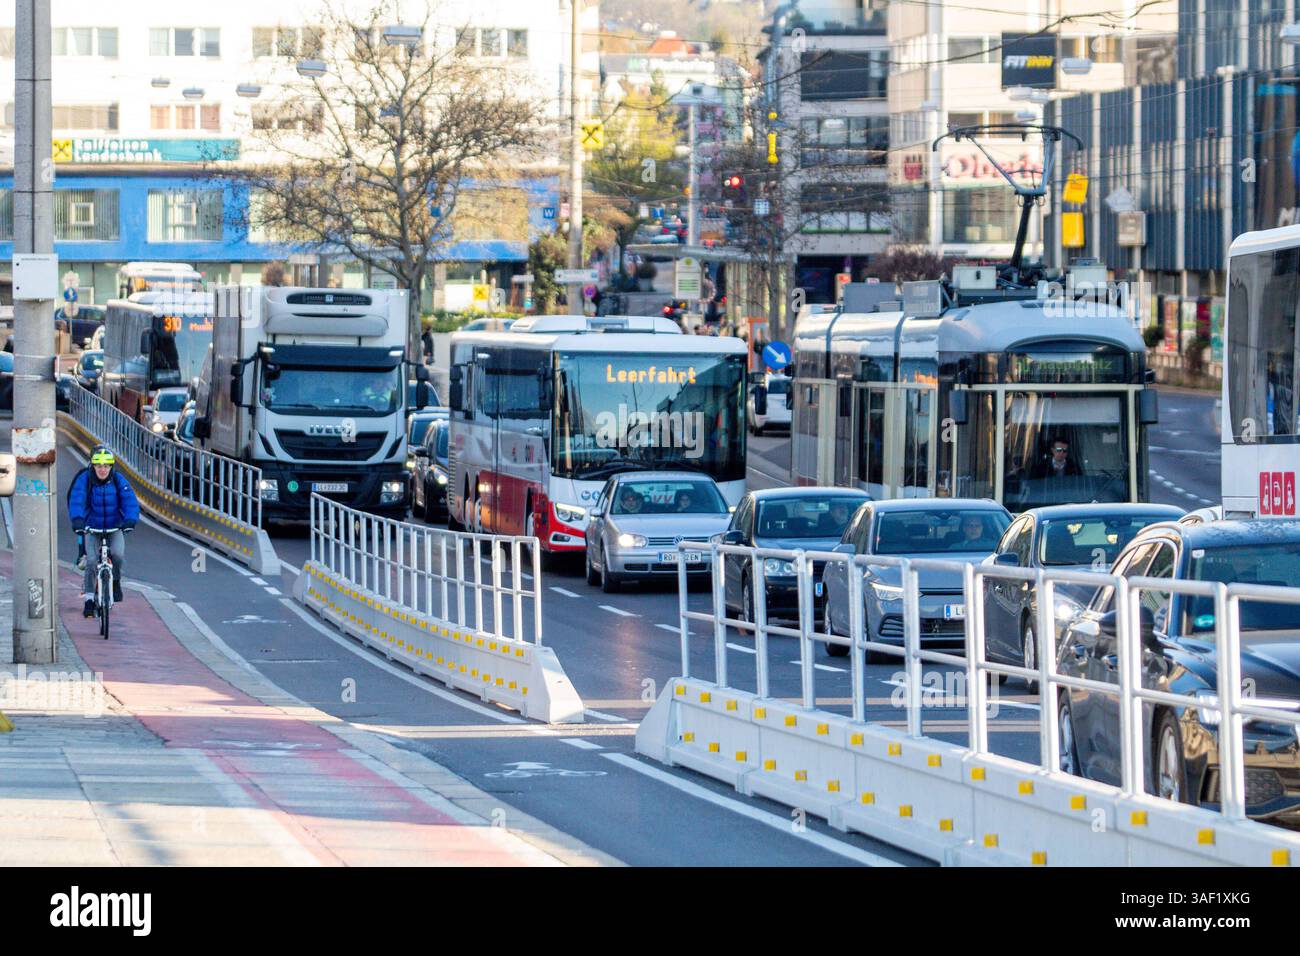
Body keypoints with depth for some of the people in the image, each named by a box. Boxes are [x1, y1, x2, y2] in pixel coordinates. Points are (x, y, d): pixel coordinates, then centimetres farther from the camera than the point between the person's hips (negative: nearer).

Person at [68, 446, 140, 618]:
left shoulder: (119, 481, -9)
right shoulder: (84, 480, -12)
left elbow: (130, 501, -19)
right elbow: (76, 500, -25)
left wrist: (130, 519, -39)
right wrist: (77, 519, -44)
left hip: (115, 527, 0)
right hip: (92, 527, 0)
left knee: (118, 554, -25)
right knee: (91, 560, -17)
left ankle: (116, 580, 5)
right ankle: (89, 598, -3)